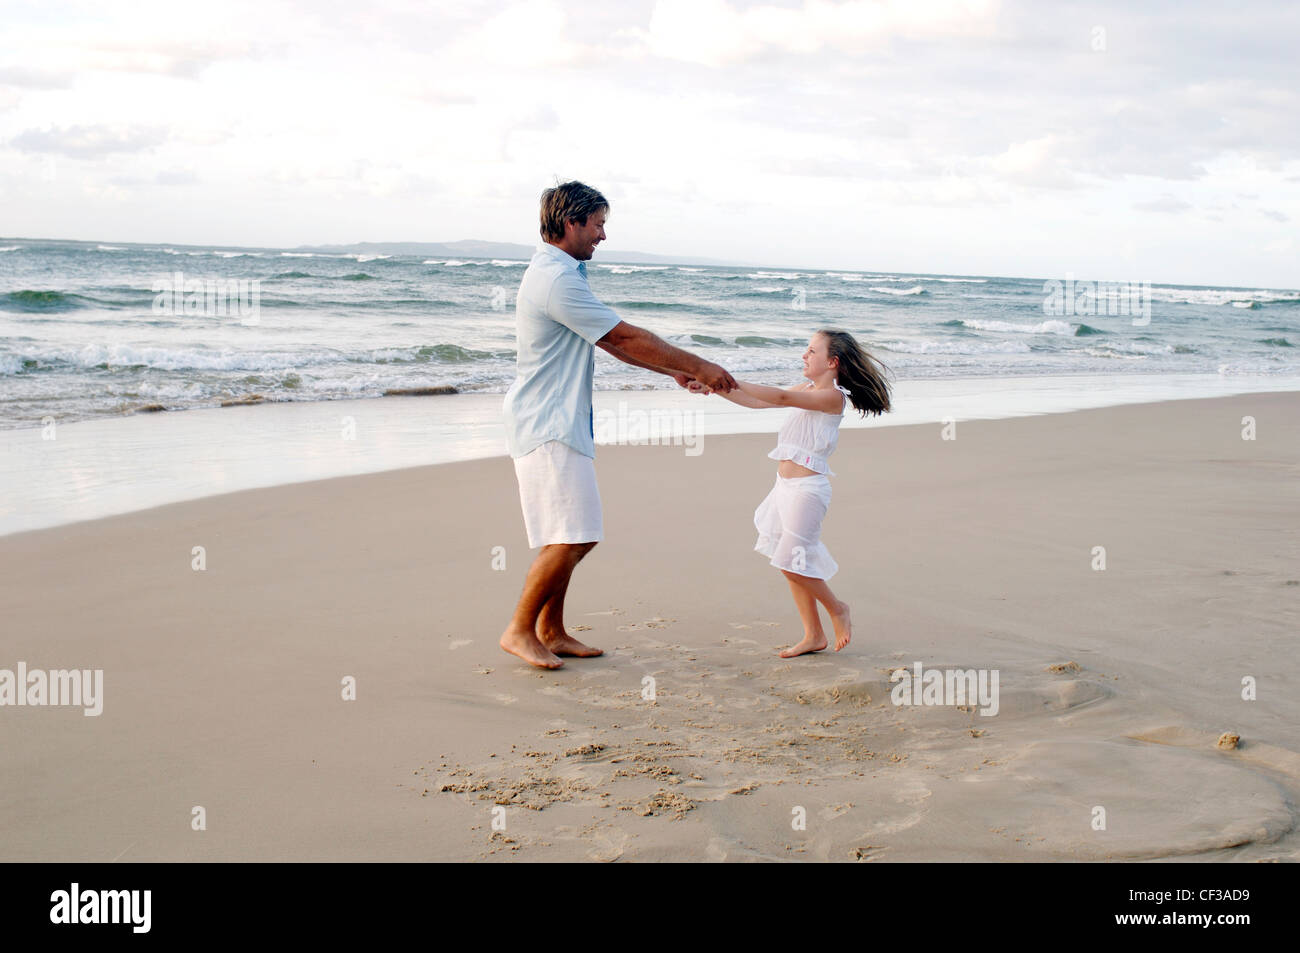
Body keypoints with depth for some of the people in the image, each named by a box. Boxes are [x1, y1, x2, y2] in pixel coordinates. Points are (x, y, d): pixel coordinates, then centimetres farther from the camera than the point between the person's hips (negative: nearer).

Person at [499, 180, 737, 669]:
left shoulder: (558, 273, 17)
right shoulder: (557, 280, -18)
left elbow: (612, 341, 21)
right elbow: (626, 337, -16)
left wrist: (675, 371, 17)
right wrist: (697, 366, -9)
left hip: (558, 423, 10)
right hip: (547, 427, -10)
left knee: (576, 536, 11)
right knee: (569, 537, -11)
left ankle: (550, 630, 17)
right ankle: (519, 630, -1)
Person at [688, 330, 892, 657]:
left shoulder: (833, 396, -13)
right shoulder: (806, 390, 13)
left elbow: (782, 398, -23)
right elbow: (756, 401, 14)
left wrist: (731, 381, -25)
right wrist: (715, 388, 3)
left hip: (808, 488, -9)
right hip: (786, 485, 9)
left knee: (791, 562, -8)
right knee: (790, 562, 9)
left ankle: (838, 609, 14)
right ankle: (813, 635, 17)